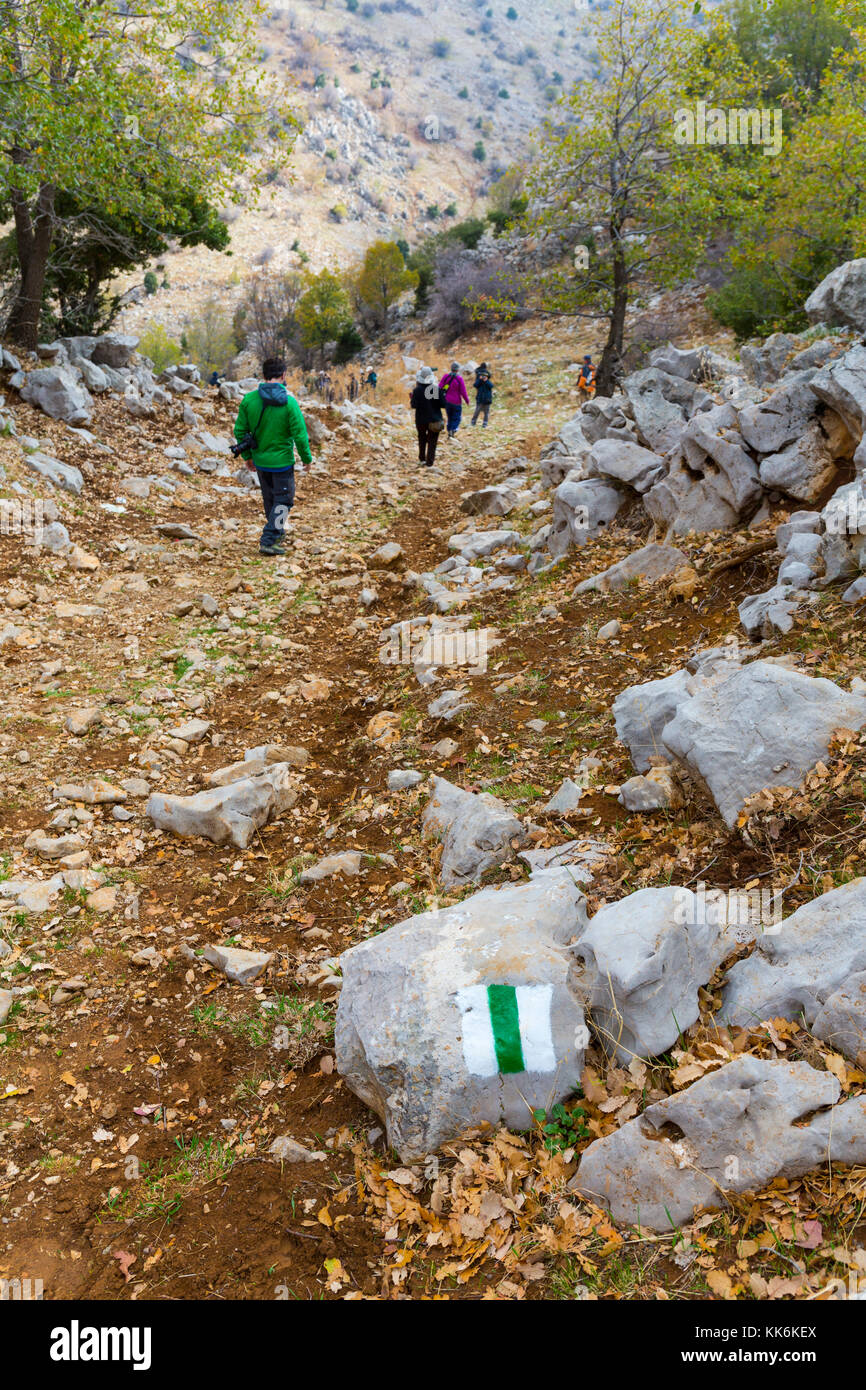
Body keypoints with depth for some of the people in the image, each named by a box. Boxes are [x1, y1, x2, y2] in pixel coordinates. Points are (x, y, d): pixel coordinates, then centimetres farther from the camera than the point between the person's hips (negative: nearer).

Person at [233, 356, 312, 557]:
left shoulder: (249, 399, -7)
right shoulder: (289, 403, -18)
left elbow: (240, 430, 0)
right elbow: (300, 435, -16)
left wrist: (247, 456, 13)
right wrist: (306, 458, 0)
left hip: (260, 460, 5)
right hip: (282, 461, -5)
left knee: (269, 498, 21)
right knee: (283, 500, 8)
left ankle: (278, 533, 40)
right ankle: (268, 541, 0)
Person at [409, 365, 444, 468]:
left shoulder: (417, 390, -12)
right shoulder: (436, 389, -11)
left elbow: (413, 405, -12)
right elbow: (442, 404, -9)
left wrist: (411, 396, 4)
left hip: (421, 420, 1)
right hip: (434, 420, -1)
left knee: (422, 439, 23)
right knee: (432, 441, 6)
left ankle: (422, 458, 30)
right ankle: (429, 462, 1)